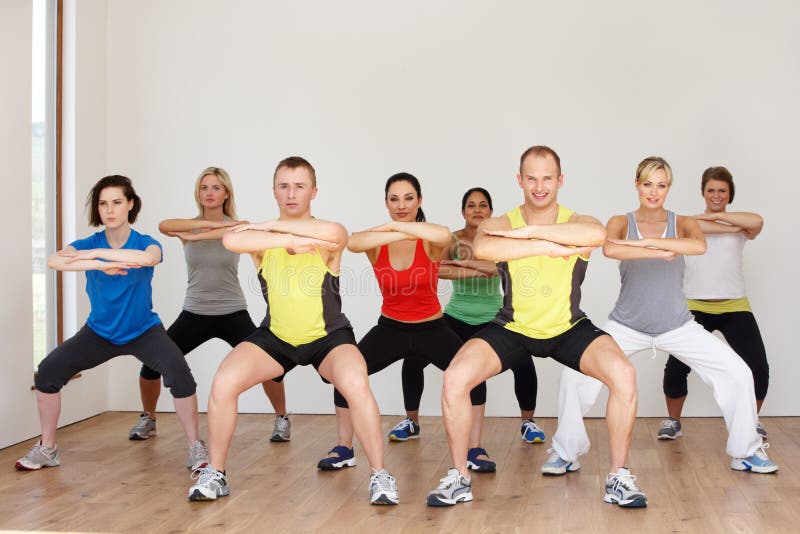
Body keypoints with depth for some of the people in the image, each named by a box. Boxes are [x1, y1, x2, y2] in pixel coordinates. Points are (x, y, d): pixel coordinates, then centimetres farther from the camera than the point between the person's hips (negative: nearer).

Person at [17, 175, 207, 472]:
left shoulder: (145, 243, -14)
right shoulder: (89, 244, -10)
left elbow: (148, 257, -42)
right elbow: (54, 261, -30)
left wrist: (95, 254, -38)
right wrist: (101, 266, -40)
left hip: (144, 331, -2)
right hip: (99, 332, 3)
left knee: (178, 372, -28)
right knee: (48, 371, -13)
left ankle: (195, 447, -12)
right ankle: (47, 449, 5)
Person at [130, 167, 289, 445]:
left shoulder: (235, 225, -3)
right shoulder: (190, 225, 0)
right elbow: (164, 226, -25)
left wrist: (195, 236, -38)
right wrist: (210, 223, -33)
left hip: (232, 314, -2)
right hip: (194, 314, 2)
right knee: (152, 364, -6)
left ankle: (282, 419, 6)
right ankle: (148, 419, 20)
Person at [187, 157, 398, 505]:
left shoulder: (327, 242, -13)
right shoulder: (263, 237, -8)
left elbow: (336, 234, -40)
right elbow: (230, 240, -31)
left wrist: (273, 225, -31)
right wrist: (291, 240, -37)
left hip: (329, 336, -2)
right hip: (275, 336, 3)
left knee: (357, 385, -30)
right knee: (223, 382, -18)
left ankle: (380, 476, -11)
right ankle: (215, 474, 2)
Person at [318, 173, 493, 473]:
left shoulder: (431, 242, -13)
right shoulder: (377, 243, -8)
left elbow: (444, 235, -40)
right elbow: (353, 243, -34)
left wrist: (394, 225, -38)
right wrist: (404, 233, -43)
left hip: (431, 329, -1)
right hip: (390, 329, 2)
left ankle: (476, 450, -5)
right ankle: (343, 450, 1)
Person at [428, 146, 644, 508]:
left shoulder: (576, 222, -10)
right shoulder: (500, 224, -10)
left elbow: (597, 235, -37)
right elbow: (482, 248, -36)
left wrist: (528, 232, -36)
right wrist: (551, 247, -36)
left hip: (569, 329, 0)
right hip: (512, 328, 0)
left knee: (623, 374, -25)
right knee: (454, 379, -22)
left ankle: (619, 478, -5)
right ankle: (458, 478, -1)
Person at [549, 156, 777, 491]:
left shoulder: (682, 224, -2)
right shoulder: (621, 222, -4)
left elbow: (700, 246, -27)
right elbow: (609, 249, -29)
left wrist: (644, 241, -33)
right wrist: (661, 252, -32)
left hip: (677, 325, 1)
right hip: (626, 325, -1)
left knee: (739, 374, -6)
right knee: (574, 376, -16)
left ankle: (746, 453, 13)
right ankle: (567, 454, 3)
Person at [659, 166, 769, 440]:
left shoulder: (740, 225, 9)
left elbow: (757, 222, -16)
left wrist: (714, 215, -13)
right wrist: (733, 228, -16)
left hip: (735, 306, 1)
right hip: (696, 307, -1)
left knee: (758, 367, -6)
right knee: (675, 368, -9)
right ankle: (673, 421, 14)